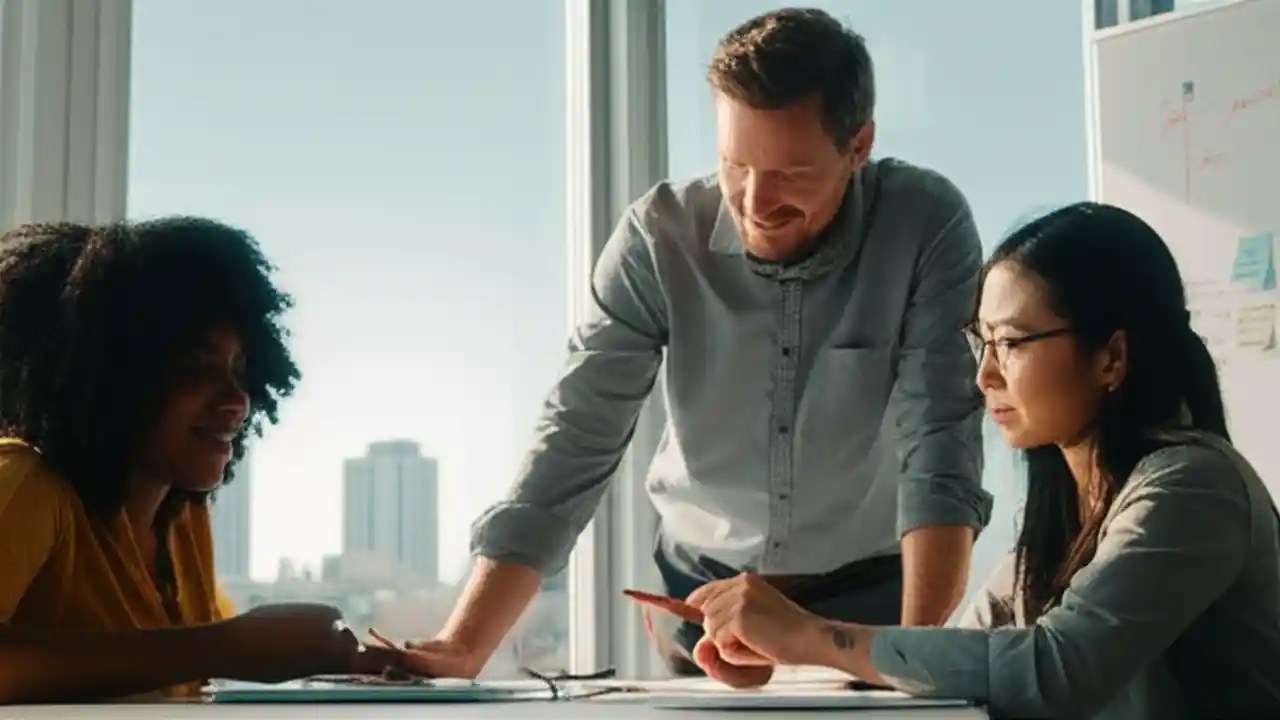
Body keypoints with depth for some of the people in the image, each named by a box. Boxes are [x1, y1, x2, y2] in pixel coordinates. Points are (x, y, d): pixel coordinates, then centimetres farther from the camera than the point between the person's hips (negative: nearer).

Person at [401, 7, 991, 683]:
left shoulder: (927, 227, -17)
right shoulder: (658, 238, -15)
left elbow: (938, 447, -20)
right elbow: (573, 445, -16)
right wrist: (461, 651, -25)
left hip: (868, 598, 0)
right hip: (704, 591, 1)